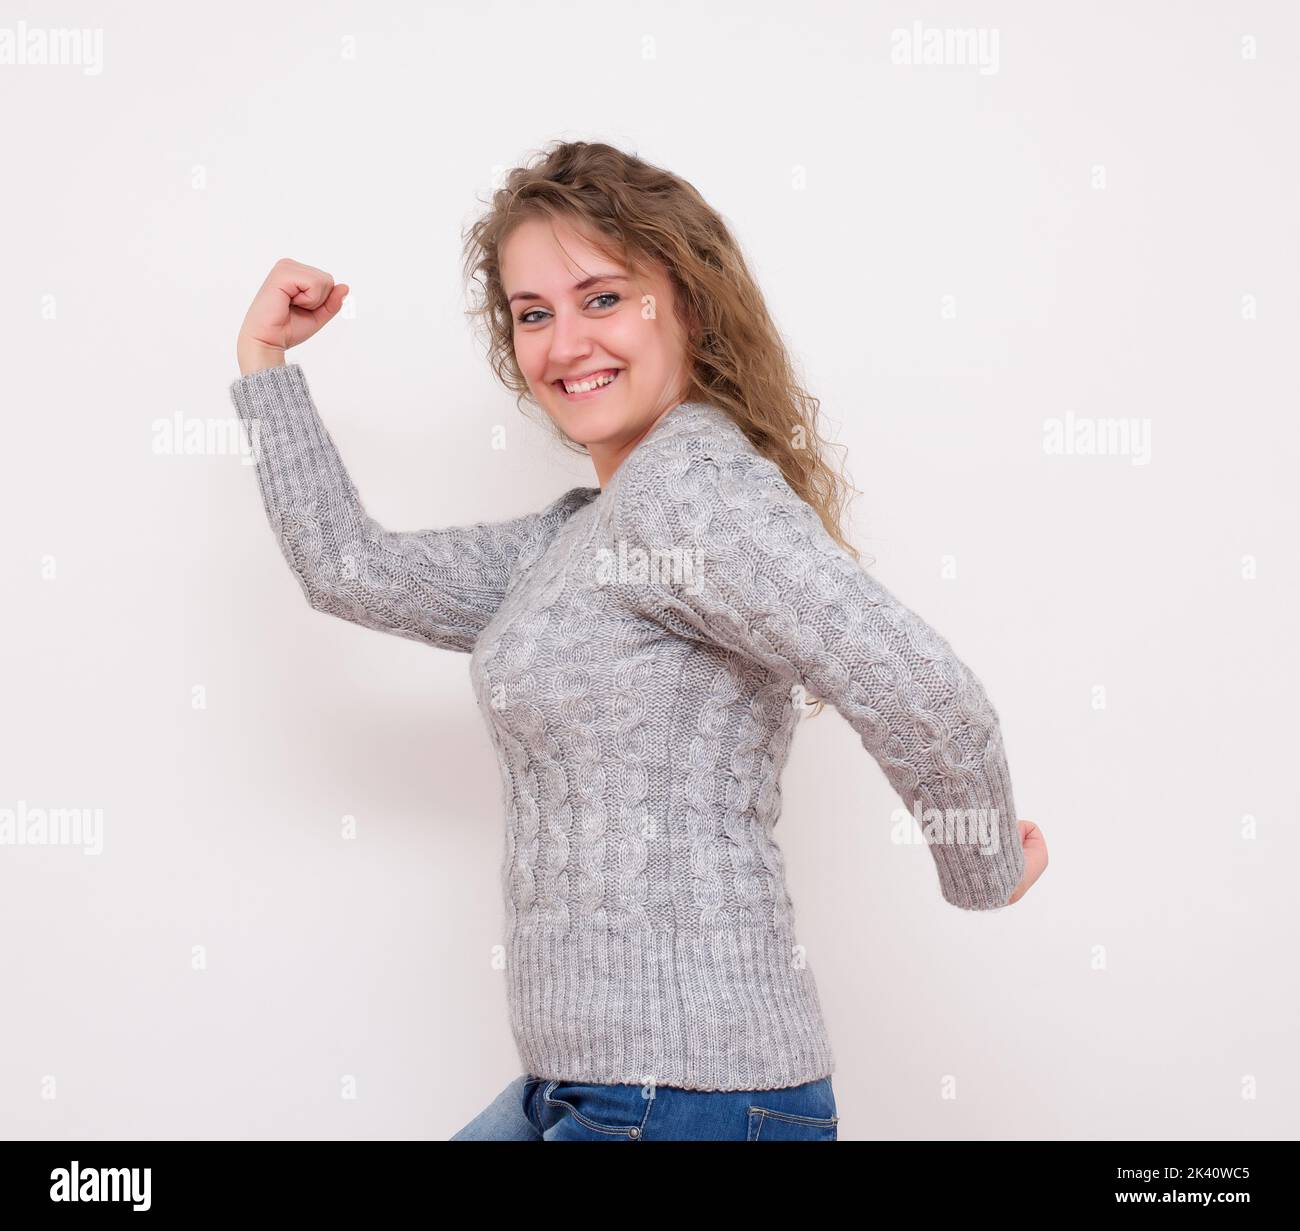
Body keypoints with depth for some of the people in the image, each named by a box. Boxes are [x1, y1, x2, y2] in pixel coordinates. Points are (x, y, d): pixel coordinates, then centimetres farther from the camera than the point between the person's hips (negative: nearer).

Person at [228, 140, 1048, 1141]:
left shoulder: (690, 480, -17)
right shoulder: (582, 533, 14)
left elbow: (928, 698, -27)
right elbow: (350, 569, 17)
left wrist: (983, 875, -11)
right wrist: (265, 359, 19)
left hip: (682, 1094, -9)